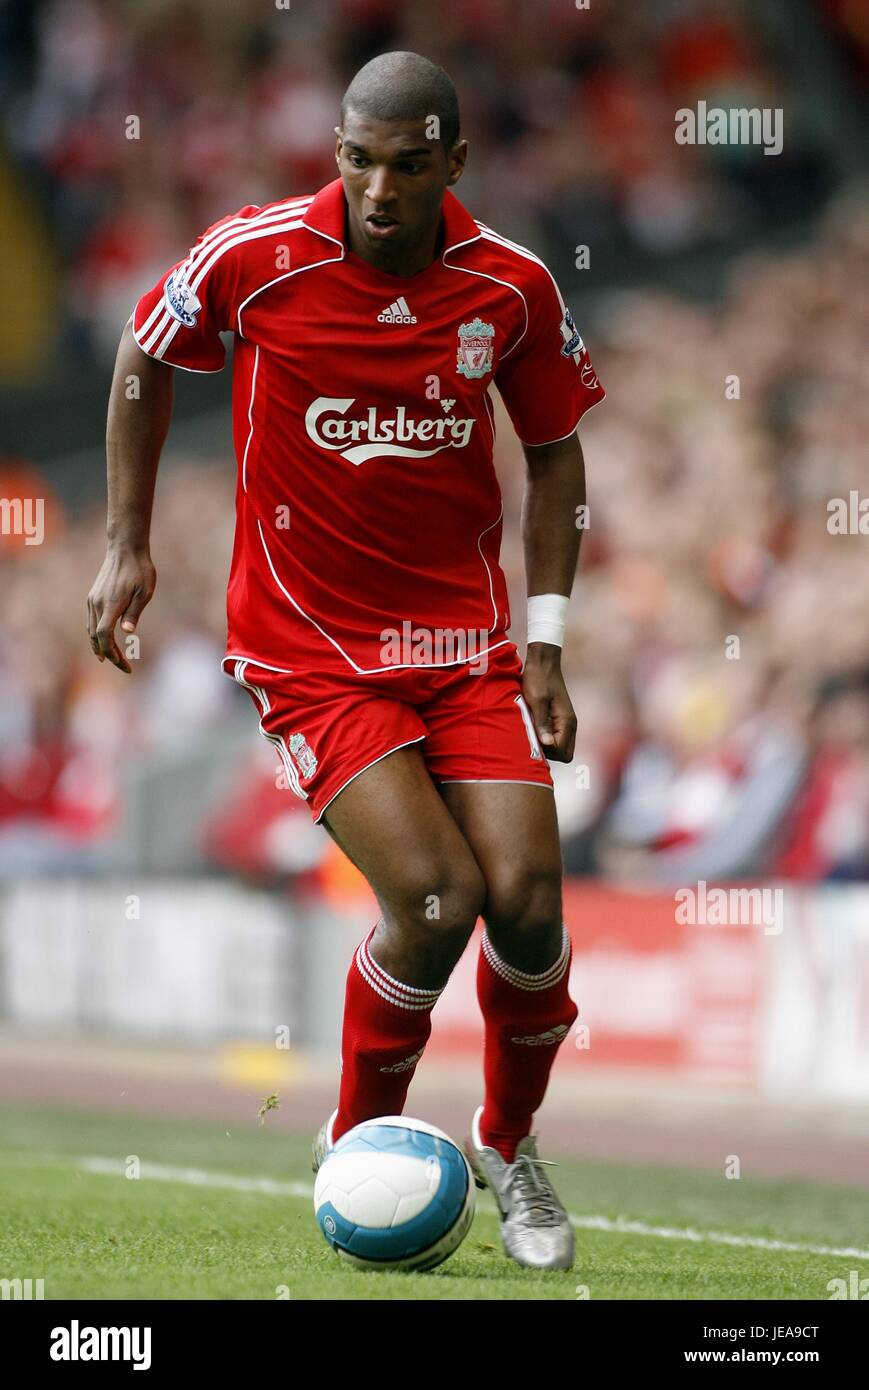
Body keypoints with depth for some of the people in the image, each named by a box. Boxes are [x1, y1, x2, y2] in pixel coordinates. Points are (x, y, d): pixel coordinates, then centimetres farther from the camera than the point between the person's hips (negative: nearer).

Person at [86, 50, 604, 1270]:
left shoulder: (511, 287, -6)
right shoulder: (253, 258, -12)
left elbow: (555, 449, 10)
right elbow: (143, 361, 8)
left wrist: (545, 640, 4)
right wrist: (127, 546, 7)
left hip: (464, 639, 3)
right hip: (308, 650, -3)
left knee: (526, 898, -11)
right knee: (433, 893, -19)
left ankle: (510, 1146, 18)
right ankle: (358, 1145, 7)